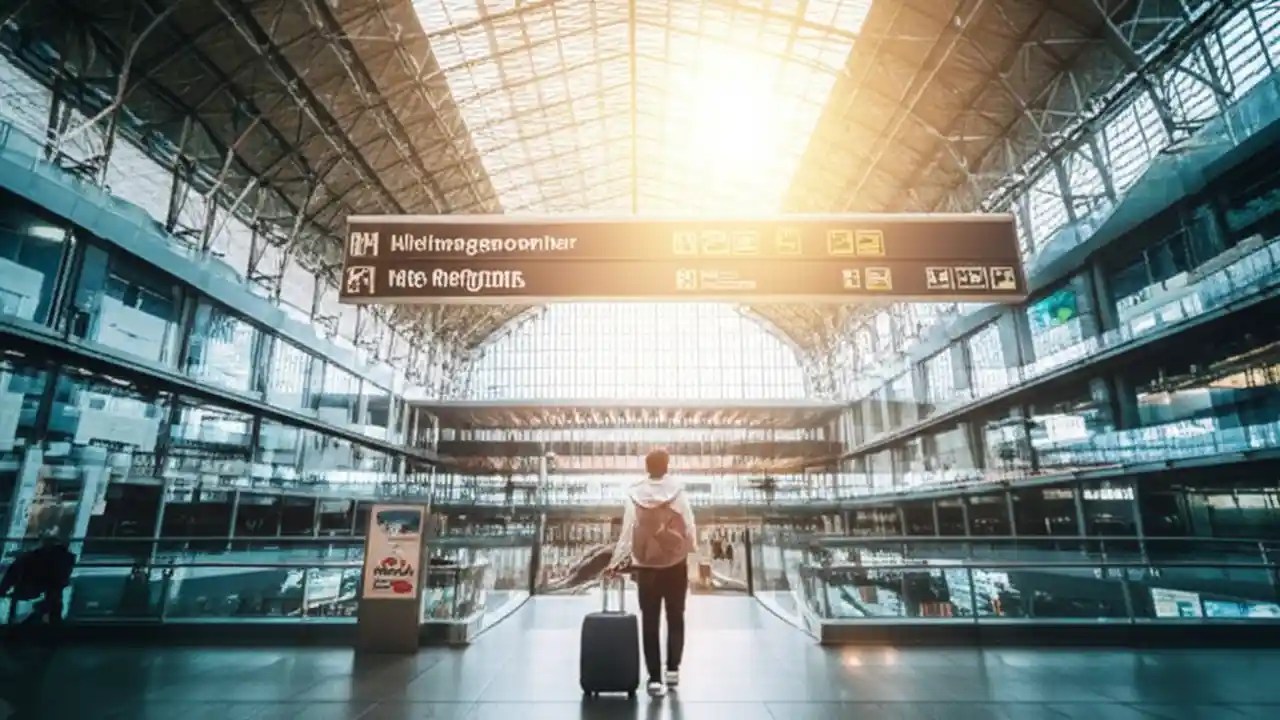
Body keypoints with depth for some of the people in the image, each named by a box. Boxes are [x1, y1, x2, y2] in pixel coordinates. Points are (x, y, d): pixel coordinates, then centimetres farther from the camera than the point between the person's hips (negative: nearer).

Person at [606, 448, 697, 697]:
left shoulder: (634, 495, -8)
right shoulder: (678, 492, -11)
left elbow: (627, 533, -5)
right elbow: (690, 528, -6)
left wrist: (615, 563, 5)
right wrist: (690, 550, 13)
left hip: (646, 565, 0)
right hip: (676, 563, 0)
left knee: (650, 622, 9)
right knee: (675, 618, 17)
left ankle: (655, 678, 10)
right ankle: (673, 670, 21)